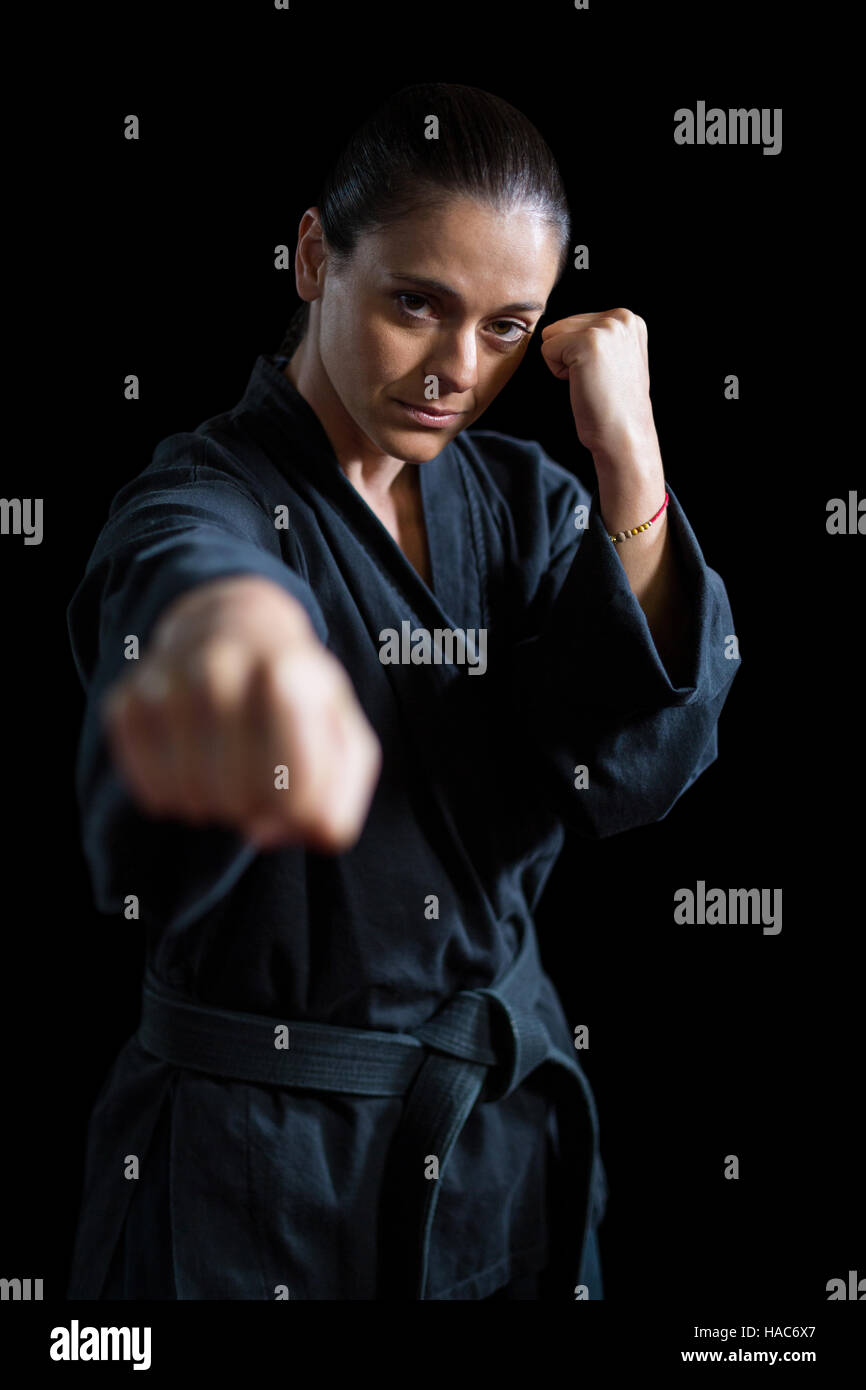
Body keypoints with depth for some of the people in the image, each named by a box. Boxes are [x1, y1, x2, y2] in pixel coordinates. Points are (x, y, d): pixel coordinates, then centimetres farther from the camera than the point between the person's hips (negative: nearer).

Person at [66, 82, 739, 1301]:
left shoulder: (521, 498, 1)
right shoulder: (204, 499, -15)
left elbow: (627, 773, -12)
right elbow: (184, 562, -42)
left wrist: (630, 459, -20)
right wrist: (232, 621, -66)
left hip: (507, 1124, 5)